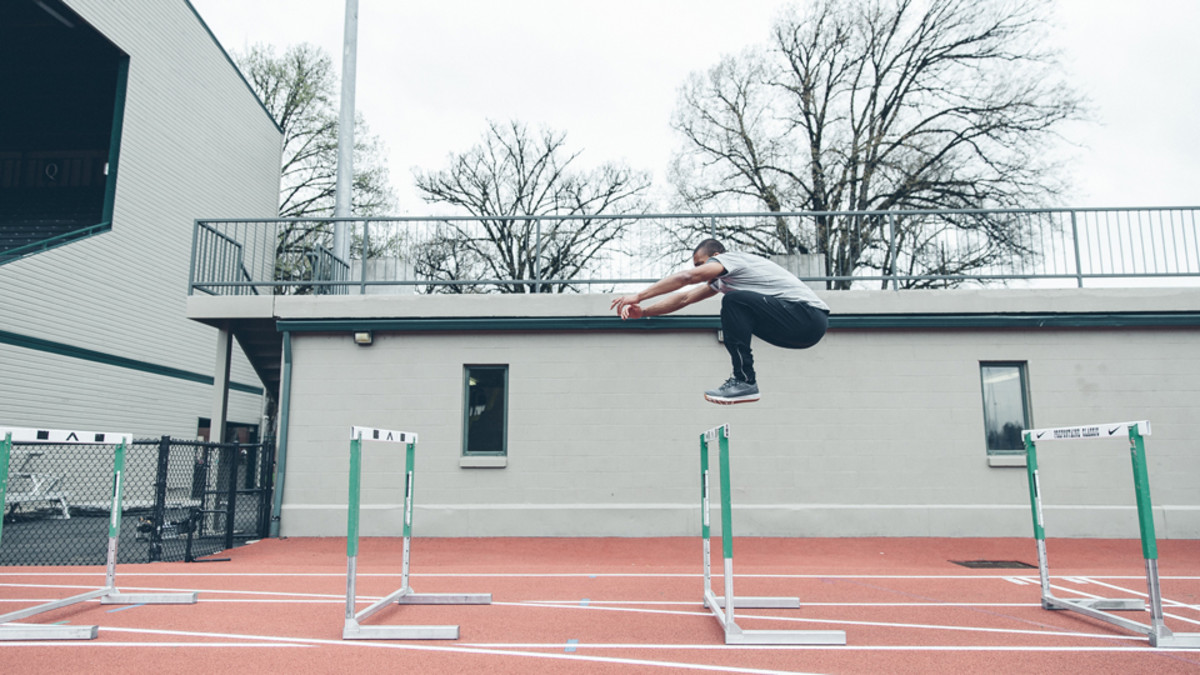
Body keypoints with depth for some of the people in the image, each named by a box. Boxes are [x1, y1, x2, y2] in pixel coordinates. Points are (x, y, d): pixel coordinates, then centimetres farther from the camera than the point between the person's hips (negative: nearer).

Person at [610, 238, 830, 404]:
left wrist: (638, 296, -16)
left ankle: (745, 382, -21)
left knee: (733, 301, -23)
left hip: (809, 314, -10)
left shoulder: (730, 258, -6)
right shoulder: (721, 280, 21)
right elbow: (685, 298, 19)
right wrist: (643, 311, 10)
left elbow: (685, 277, -18)